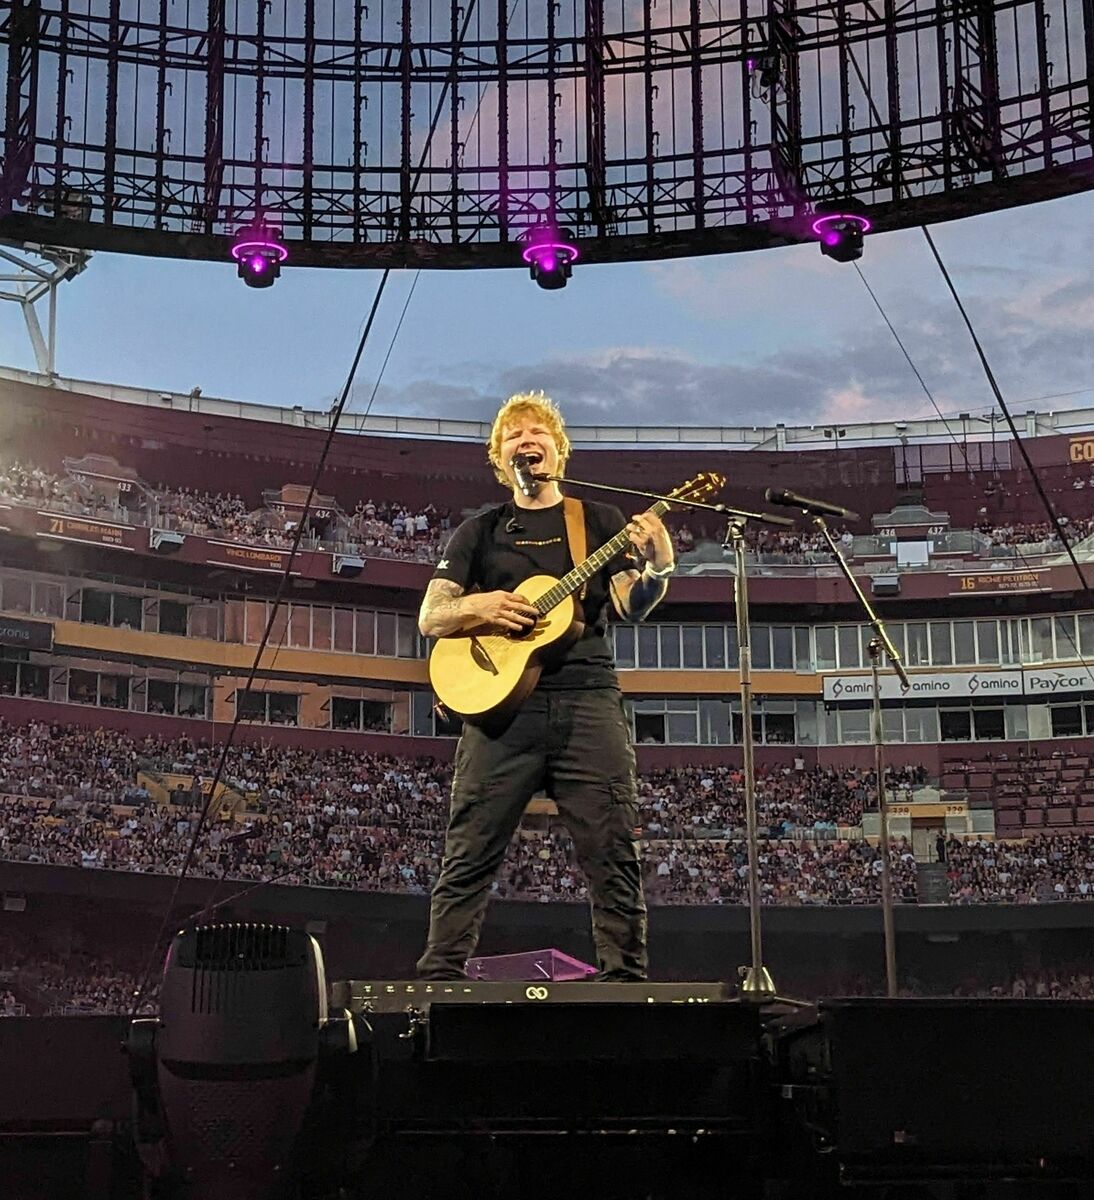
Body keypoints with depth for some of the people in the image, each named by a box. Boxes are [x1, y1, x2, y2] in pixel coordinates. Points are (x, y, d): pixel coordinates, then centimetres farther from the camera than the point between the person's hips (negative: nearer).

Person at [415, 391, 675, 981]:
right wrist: (474, 607, -10)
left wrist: (659, 567, -19)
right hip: (501, 701, 0)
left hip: (587, 696, 0)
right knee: (470, 853, -3)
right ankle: (439, 976, 0)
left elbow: (631, 605, 3)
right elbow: (429, 618, 11)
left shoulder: (600, 521, 15)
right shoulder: (480, 532, 17)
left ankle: (625, 975, -1)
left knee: (613, 851, -5)